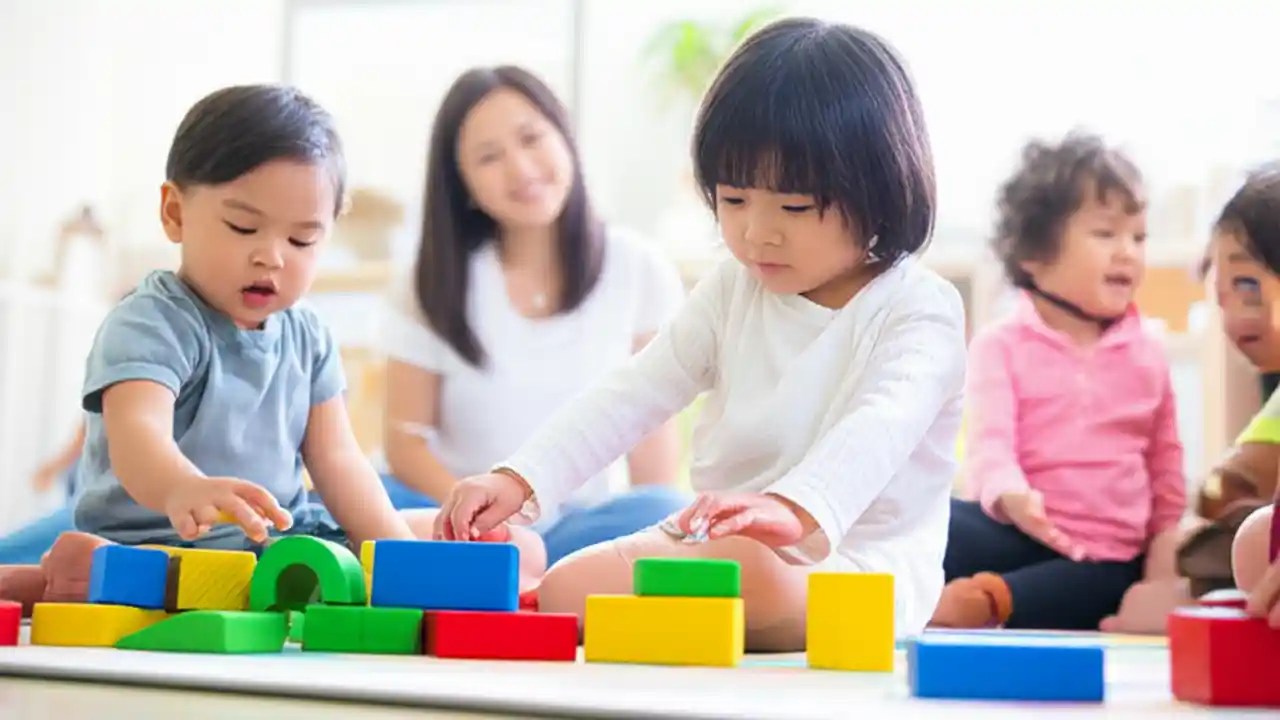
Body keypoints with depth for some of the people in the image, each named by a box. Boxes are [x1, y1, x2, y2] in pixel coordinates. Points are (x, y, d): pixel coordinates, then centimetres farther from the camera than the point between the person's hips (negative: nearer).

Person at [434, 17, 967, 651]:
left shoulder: (920, 309, -8)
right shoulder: (733, 291, 10)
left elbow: (882, 425, -27)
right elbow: (632, 394, 3)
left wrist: (794, 508, -48)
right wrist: (519, 479, -13)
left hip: (858, 569, -6)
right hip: (717, 545, 7)